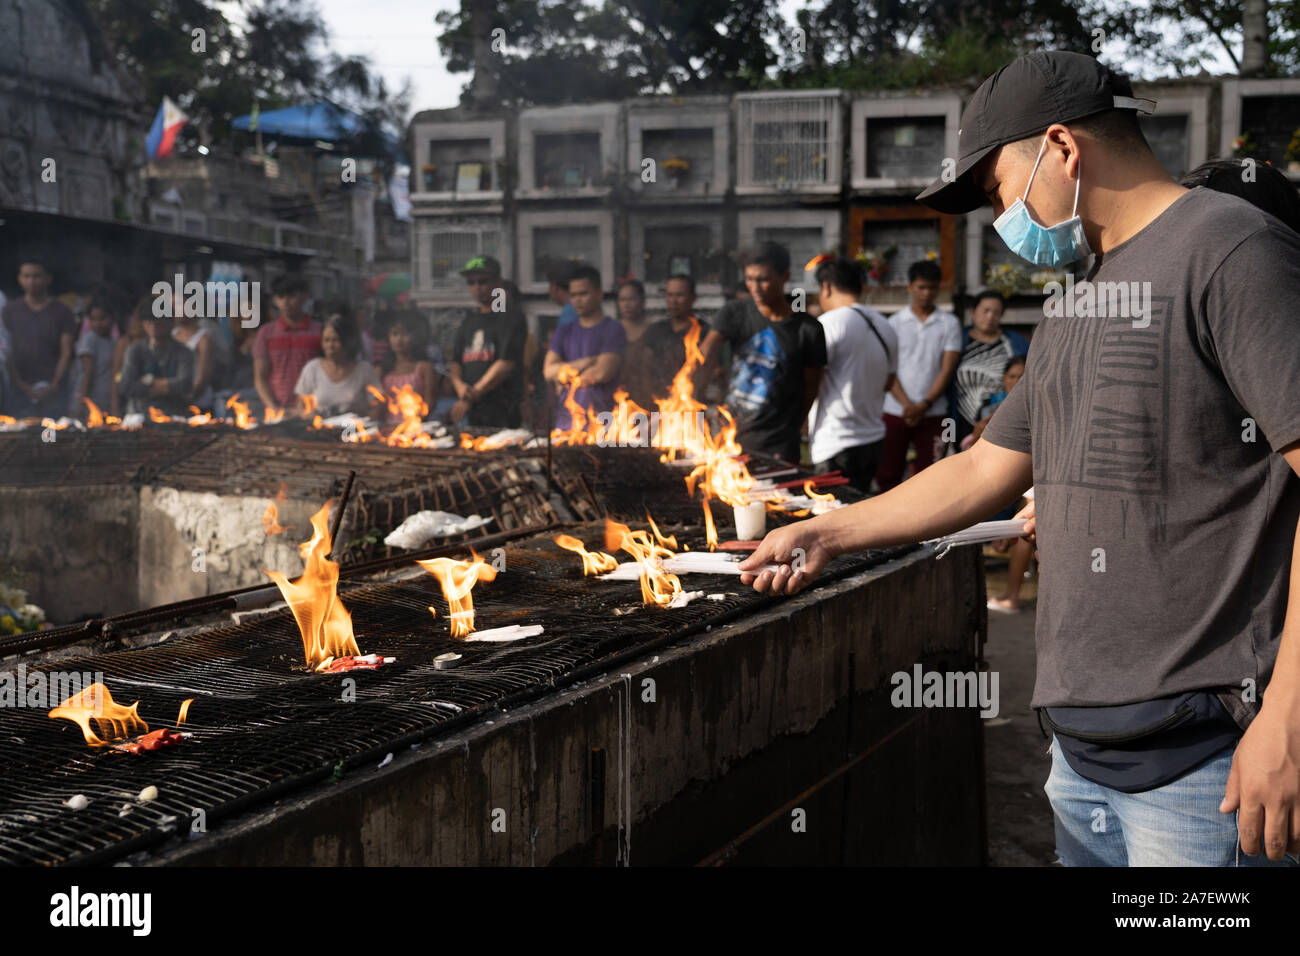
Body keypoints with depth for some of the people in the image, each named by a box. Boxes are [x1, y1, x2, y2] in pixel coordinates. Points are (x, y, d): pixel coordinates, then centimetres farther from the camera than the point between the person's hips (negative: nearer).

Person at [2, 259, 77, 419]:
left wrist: (54, 385, -11)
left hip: (52, 391, -1)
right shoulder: (10, 310, 10)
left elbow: (66, 352, 2)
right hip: (21, 390, 1)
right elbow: (6, 351, 4)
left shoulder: (62, 312, 7)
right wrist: (21, 385, -7)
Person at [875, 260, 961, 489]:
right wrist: (907, 404, -12)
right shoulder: (894, 322, 6)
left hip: (933, 414, 0)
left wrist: (924, 405, -11)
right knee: (886, 476, 0)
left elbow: (947, 369, -1)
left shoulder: (950, 323, 6)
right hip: (896, 411, 0)